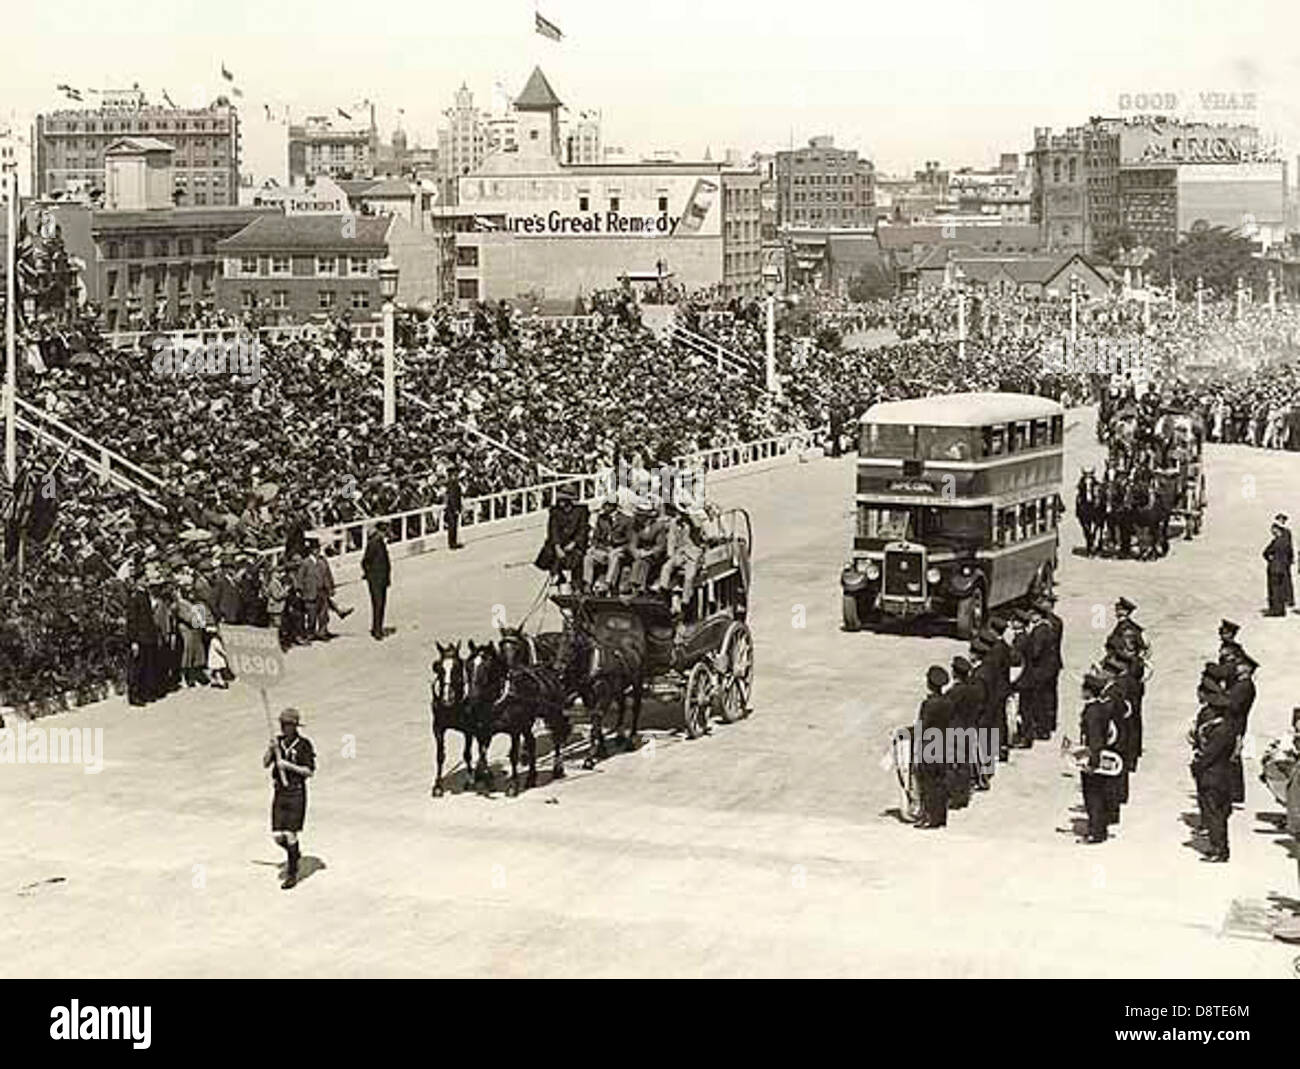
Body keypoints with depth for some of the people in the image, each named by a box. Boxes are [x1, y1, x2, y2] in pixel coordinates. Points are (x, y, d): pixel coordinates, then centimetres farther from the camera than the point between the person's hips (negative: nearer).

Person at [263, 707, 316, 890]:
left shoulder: (304, 744, -10)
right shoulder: (278, 741, 5)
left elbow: (310, 772, -10)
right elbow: (265, 764, 4)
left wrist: (289, 765, -19)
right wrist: (270, 749, -12)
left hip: (296, 793, -5)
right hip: (279, 792, 5)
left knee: (290, 834, -5)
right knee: (277, 835, 3)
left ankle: (292, 874, 8)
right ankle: (295, 853, 35)